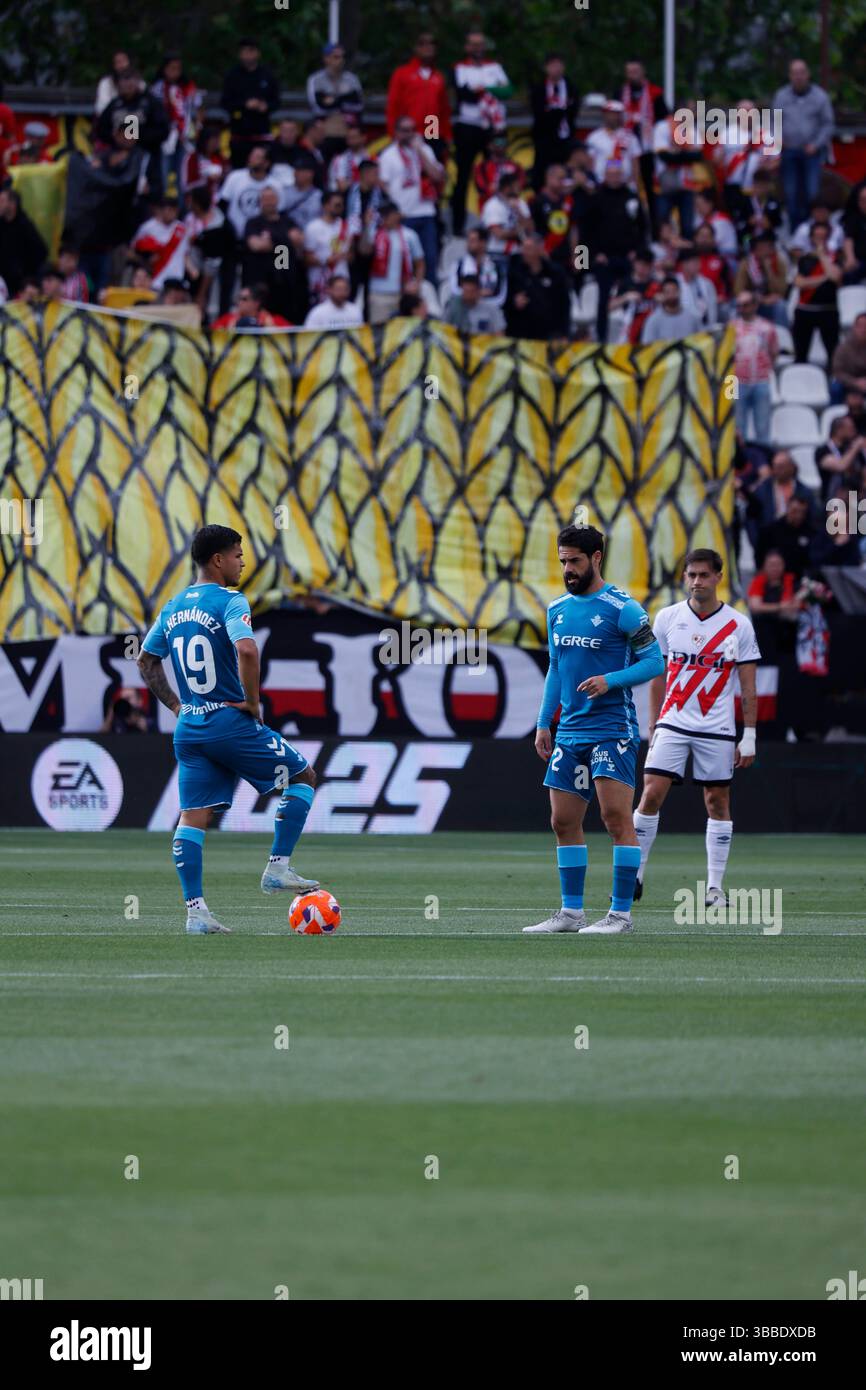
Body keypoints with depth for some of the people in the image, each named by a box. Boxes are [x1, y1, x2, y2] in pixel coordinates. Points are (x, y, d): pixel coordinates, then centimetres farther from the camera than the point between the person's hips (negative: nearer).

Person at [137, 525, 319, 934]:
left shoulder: (173, 608, 11)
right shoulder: (229, 602, -12)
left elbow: (146, 661, 19)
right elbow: (246, 650, -29)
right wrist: (253, 701, -16)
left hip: (189, 728, 7)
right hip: (232, 724, -7)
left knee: (192, 817, 5)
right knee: (303, 777, 11)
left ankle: (195, 911, -1)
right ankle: (278, 868, 5)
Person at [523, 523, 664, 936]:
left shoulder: (622, 609, -8)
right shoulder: (558, 610, 13)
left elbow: (654, 662, -8)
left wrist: (610, 680, -21)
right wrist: (544, 723, 16)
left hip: (612, 728, -7)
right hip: (570, 731, 7)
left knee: (616, 816, -10)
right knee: (563, 821, 6)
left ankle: (621, 913, -7)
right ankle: (571, 912, 14)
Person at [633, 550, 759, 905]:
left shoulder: (738, 625, -1)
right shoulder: (667, 618, 3)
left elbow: (748, 686, 2)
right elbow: (657, 676, 10)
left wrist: (749, 736, -1)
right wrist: (653, 726, 8)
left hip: (718, 729, -1)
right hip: (672, 725, 1)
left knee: (718, 802, 3)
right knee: (651, 794, -10)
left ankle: (714, 887, 9)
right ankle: (634, 876, -2)